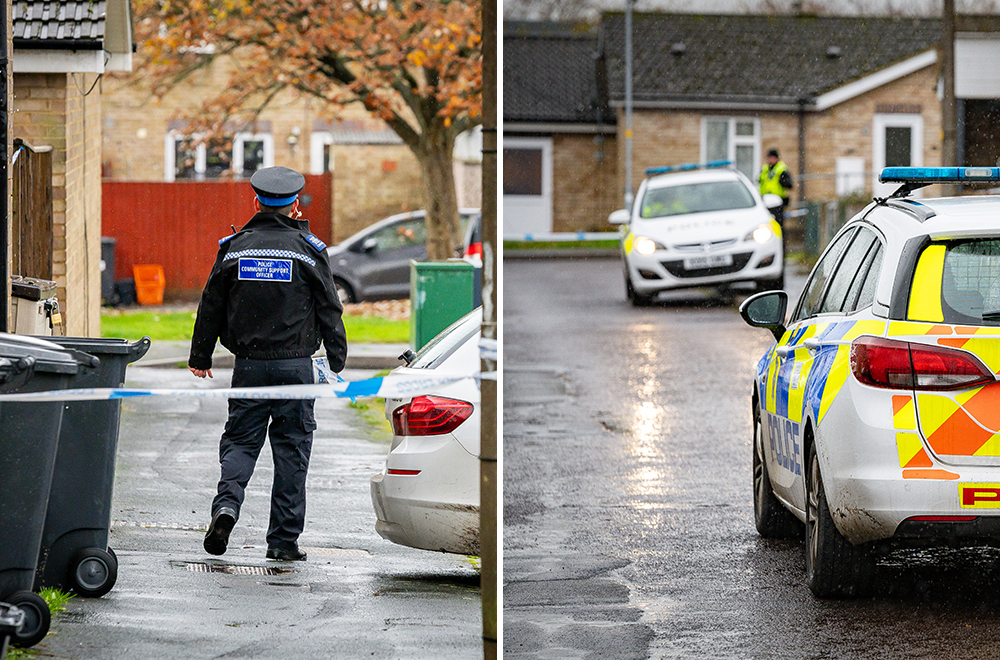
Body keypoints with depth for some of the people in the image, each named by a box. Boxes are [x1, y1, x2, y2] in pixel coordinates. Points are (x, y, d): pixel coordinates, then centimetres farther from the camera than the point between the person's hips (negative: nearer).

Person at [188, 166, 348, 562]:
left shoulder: (234, 248, 4)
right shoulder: (308, 250, -2)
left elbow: (211, 307, 8)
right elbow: (329, 311, 1)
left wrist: (200, 358, 18)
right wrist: (337, 363, 8)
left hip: (248, 365, 1)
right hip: (296, 365, -1)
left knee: (240, 440, 10)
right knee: (291, 449, 5)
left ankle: (226, 504, -17)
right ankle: (283, 539, 6)